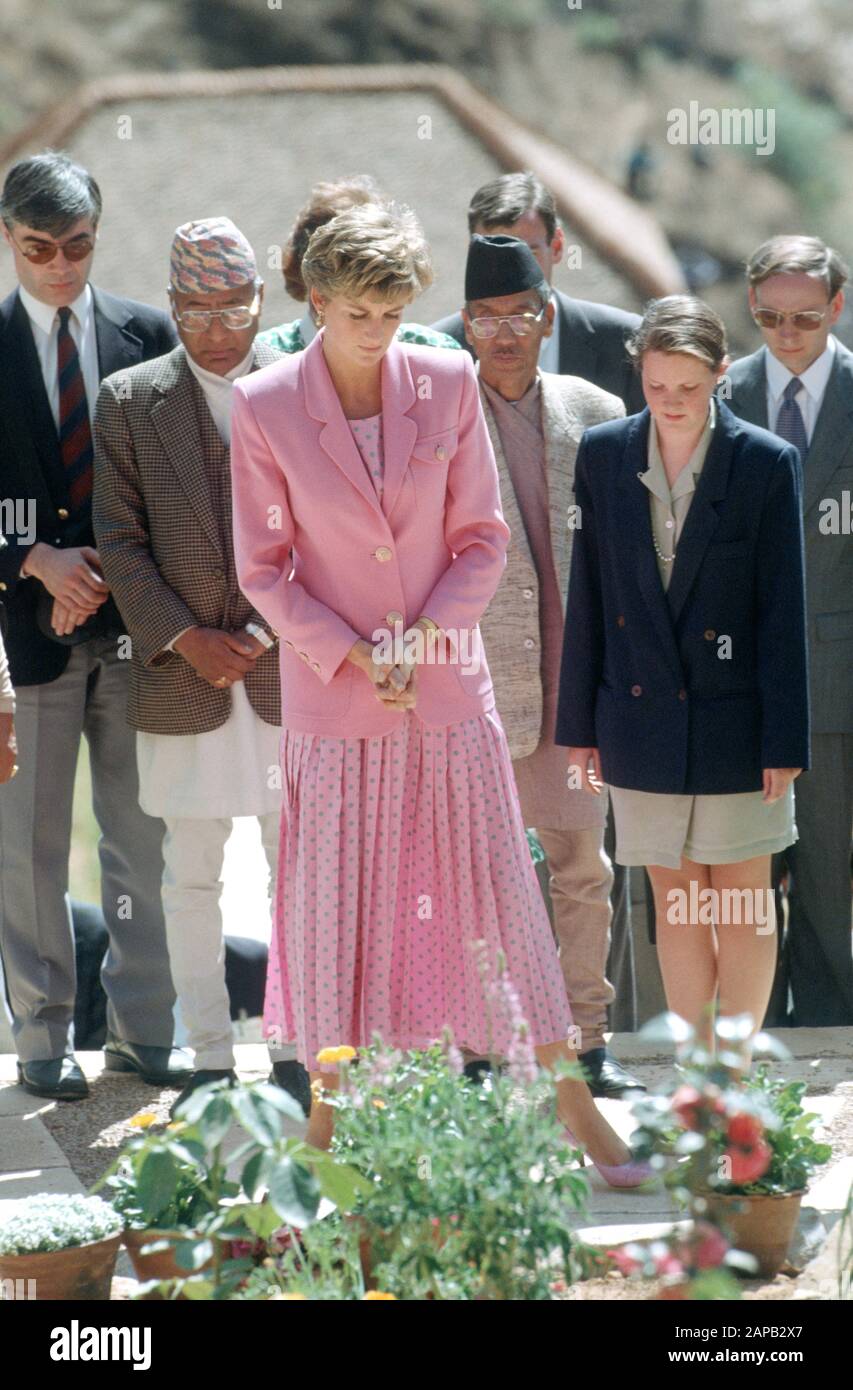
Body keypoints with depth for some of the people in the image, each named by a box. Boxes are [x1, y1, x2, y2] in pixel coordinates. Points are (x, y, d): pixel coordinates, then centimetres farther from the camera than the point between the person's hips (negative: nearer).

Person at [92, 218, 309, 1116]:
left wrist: (278, 629, -9)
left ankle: (296, 1053, 12)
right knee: (190, 880, 4)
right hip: (180, 677, 1)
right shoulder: (129, 402, 5)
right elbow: (120, 542, 2)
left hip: (292, 675, -1)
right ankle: (209, 1061, 11)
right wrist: (185, 637, -9)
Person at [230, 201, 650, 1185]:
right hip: (329, 695, -1)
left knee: (494, 886, 5)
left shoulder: (447, 385, -4)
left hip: (446, 687, 1)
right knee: (334, 904, 6)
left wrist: (421, 639, -12)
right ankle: (329, 1113, 20)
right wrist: (352, 656, -13)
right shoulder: (263, 407, -8)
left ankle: (572, 1103, 14)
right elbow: (263, 568, -3)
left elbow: (483, 541, 1)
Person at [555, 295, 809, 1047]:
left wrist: (784, 742, -8)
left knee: (741, 899, 6)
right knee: (674, 900, 9)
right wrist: (580, 724, 5)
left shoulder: (767, 463, -9)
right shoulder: (603, 454, -1)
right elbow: (588, 596, 4)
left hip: (734, 717, -3)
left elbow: (783, 611, -7)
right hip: (640, 716, 3)